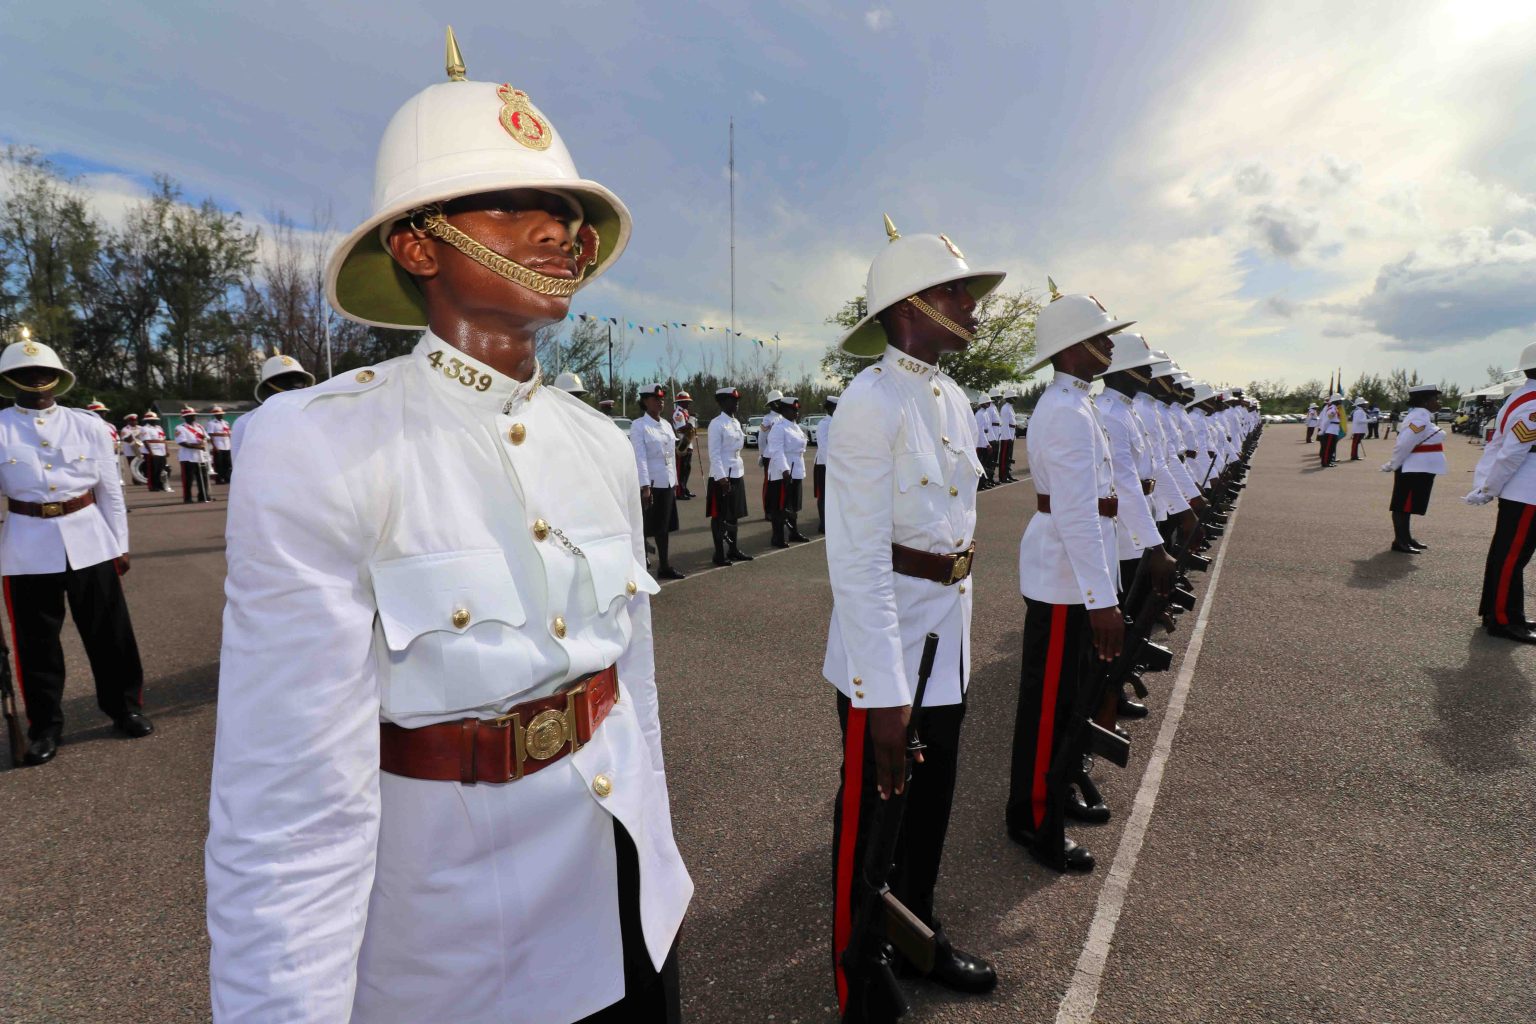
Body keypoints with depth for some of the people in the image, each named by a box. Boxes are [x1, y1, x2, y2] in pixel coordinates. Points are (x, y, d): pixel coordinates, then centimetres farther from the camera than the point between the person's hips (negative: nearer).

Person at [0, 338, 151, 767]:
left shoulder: (89, 425, 3)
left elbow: (111, 490, 7)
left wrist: (119, 545, 6)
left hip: (88, 539, 1)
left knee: (110, 632, 9)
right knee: (36, 641, 9)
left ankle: (125, 707, 25)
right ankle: (45, 726, 24)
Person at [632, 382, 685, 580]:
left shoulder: (666, 425, 12)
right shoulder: (638, 426, -9)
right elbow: (639, 458, -16)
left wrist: (675, 482, 14)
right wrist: (645, 486, -22)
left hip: (667, 484, 7)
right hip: (650, 484, -7)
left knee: (665, 527, 12)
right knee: (644, 528, 1)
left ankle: (665, 567, 21)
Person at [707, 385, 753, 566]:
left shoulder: (736, 422, 13)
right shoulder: (716, 424, -12)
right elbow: (714, 453, -16)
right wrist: (721, 476, -21)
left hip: (737, 473, 8)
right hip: (722, 475, -8)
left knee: (735, 514, 14)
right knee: (719, 516, 1)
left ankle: (733, 549, 25)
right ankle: (719, 554, 7)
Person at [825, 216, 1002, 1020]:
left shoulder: (953, 397, 9)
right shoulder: (871, 402, -18)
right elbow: (858, 559, -23)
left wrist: (959, 625, 15)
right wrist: (885, 693, -22)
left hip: (949, 636, 9)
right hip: (886, 640, -8)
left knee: (931, 803, 25)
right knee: (871, 815, 11)